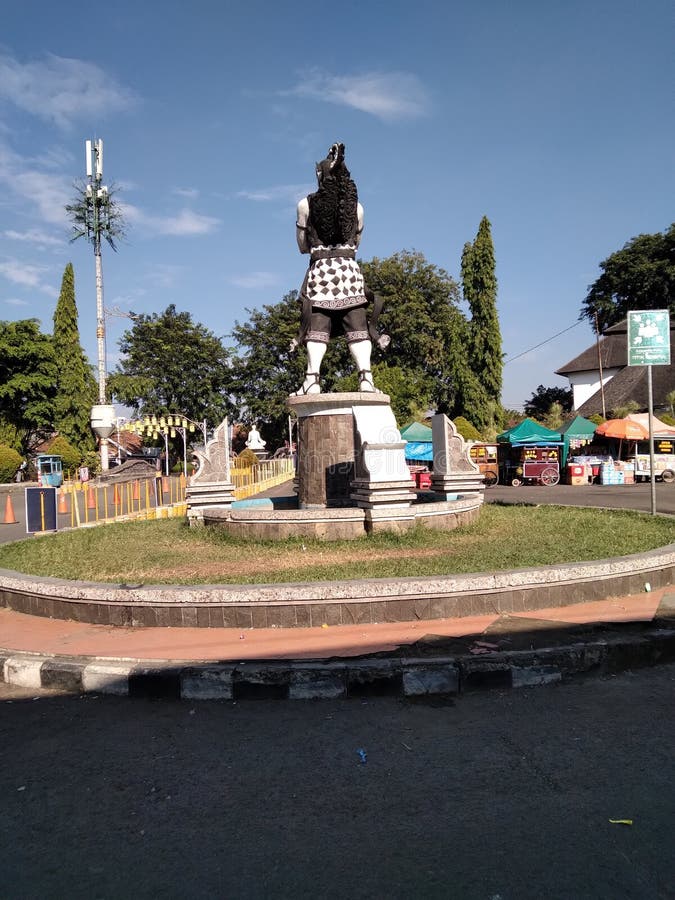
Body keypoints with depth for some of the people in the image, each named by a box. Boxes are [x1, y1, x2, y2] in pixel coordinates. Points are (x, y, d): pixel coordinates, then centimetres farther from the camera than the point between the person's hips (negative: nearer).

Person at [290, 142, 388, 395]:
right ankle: (365, 377, -10)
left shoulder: (306, 205, 4)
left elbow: (303, 246, 9)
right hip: (349, 269, 1)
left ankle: (313, 379, -13)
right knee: (357, 325, 0)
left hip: (320, 270, -1)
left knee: (318, 326, -3)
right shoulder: (356, 206, 9)